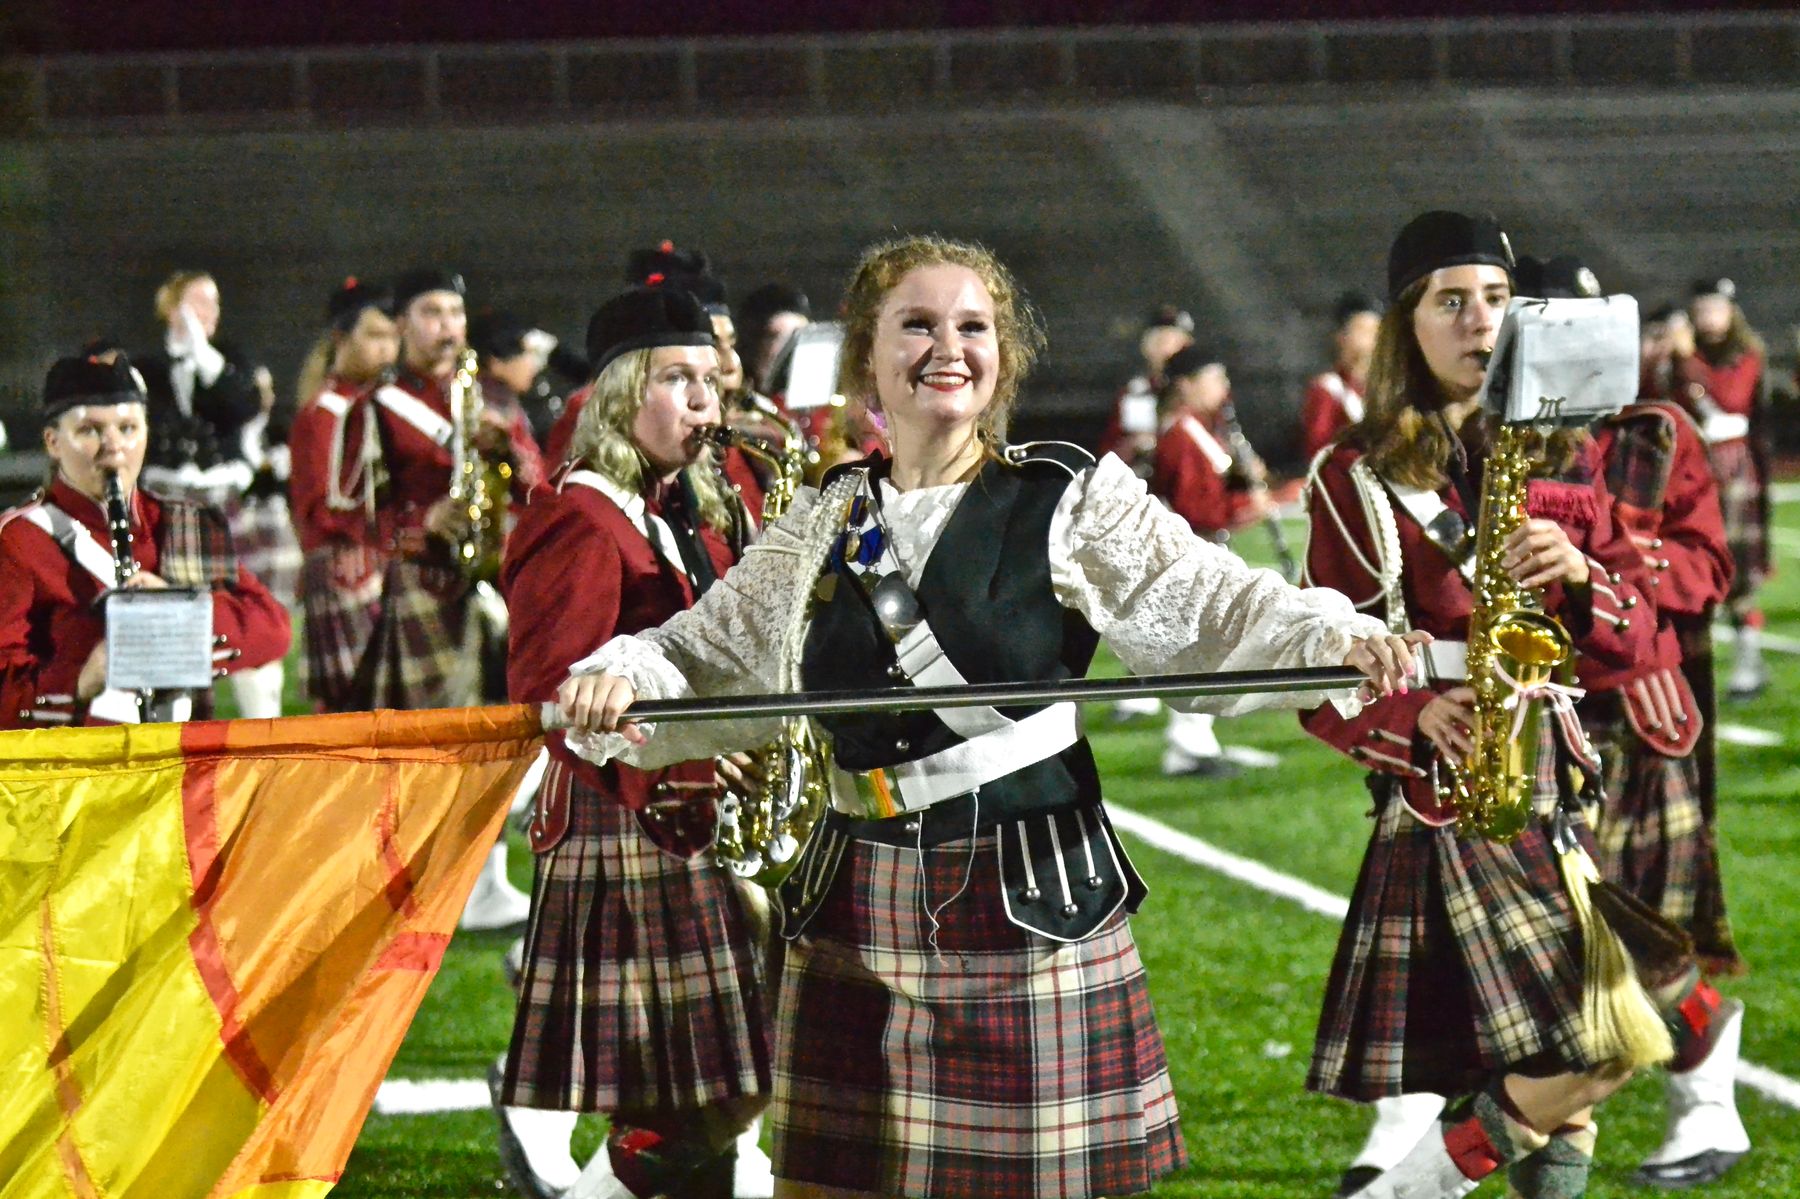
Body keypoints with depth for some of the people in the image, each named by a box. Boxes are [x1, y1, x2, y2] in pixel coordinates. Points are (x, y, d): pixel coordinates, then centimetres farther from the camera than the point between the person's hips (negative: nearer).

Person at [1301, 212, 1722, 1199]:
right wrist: (1415, 719, -21)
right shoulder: (1358, 478, -1)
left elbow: (1634, 633, 11)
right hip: (1445, 805, -5)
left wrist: (1581, 574, -11)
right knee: (1595, 1049, -16)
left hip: (1554, 791, 6)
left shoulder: (1560, 459, 12)